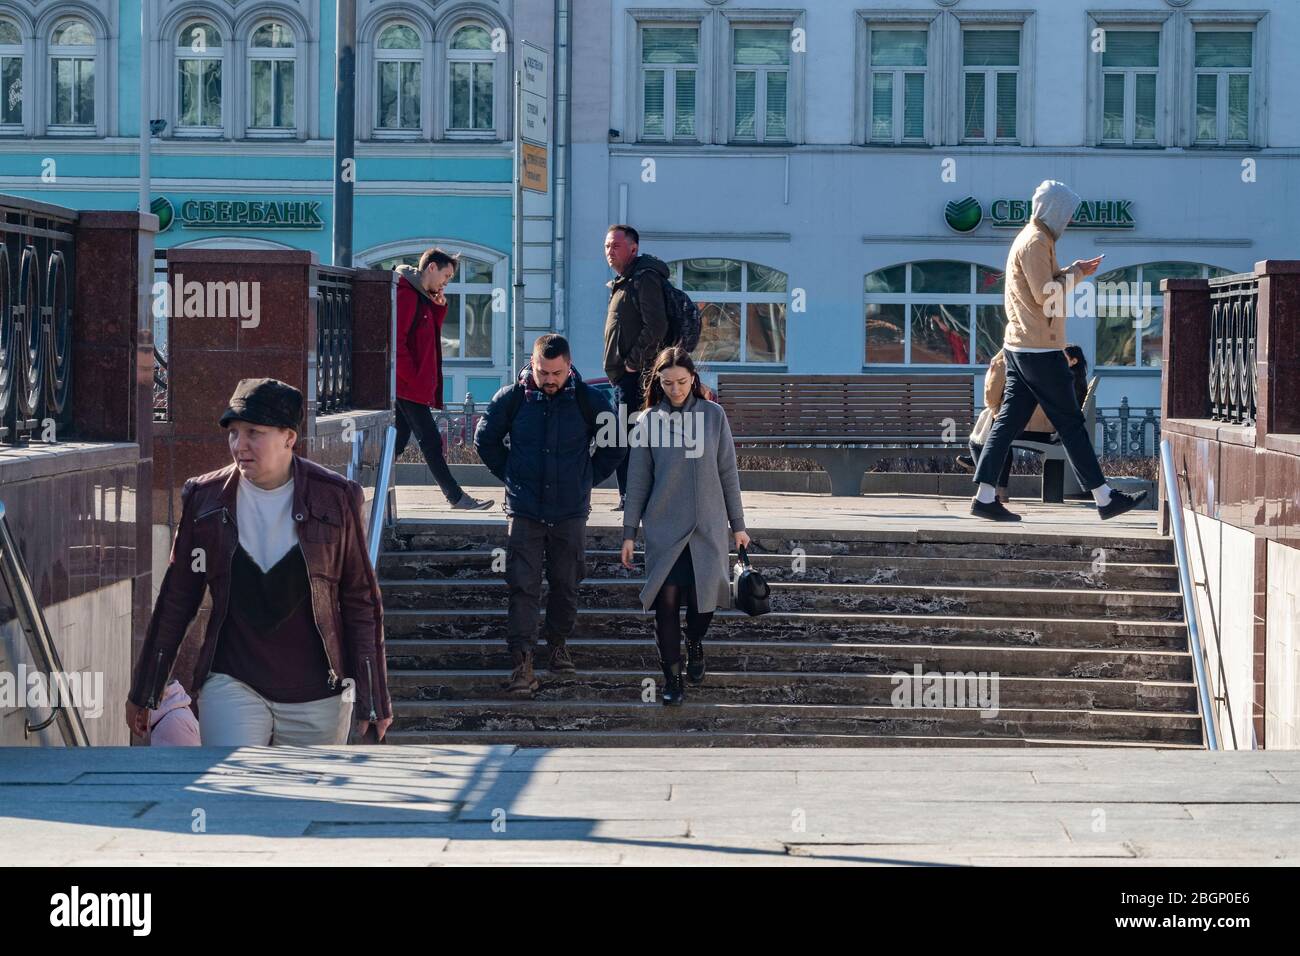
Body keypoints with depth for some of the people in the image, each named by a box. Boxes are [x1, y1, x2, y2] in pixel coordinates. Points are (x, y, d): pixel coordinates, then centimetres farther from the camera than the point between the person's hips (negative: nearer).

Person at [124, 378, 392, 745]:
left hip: (317, 697, 0)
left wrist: (373, 700, 2)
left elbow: (361, 601, 3)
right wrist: (144, 691, 12)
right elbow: (177, 600, 10)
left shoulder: (336, 498, -2)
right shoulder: (205, 498, 2)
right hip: (231, 684, 0)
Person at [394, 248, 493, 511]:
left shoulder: (422, 297, 18)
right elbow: (397, 341, -20)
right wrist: (413, 378, -19)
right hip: (409, 386, -10)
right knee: (430, 441, -6)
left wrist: (439, 307, 6)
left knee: (398, 441, 11)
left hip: (406, 387, 10)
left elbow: (432, 331, 22)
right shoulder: (406, 294, -14)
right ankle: (455, 497, -3)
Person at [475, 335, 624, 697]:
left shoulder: (589, 401, -4)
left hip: (570, 511, 1)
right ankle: (522, 664, -9)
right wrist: (509, 474, 9)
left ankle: (559, 645, 29)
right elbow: (485, 439, 13)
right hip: (525, 511, -1)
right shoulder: (513, 398, -3)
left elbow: (615, 444, 11)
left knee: (565, 585, 10)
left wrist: (588, 478, 8)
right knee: (523, 587, -7)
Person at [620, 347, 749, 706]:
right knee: (667, 601, -6)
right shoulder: (649, 420, 0)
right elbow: (638, 481, 3)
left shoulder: (713, 415, 0)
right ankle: (672, 677, 5)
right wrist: (629, 532, 2)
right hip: (663, 528, -1)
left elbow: (728, 473, 5)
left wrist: (737, 525, 7)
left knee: (703, 597, 3)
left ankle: (695, 644, 35)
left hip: (707, 528, 1)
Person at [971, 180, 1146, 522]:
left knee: (1009, 421, 5)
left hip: (1019, 347, 10)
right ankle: (1105, 498, 1)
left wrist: (1071, 272, 10)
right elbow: (1046, 295, -19)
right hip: (1040, 349, -10)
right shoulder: (1036, 242, -14)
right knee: (1071, 423, -4)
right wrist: (1075, 274, -7)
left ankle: (984, 497, 1)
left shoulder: (1030, 239, 19)